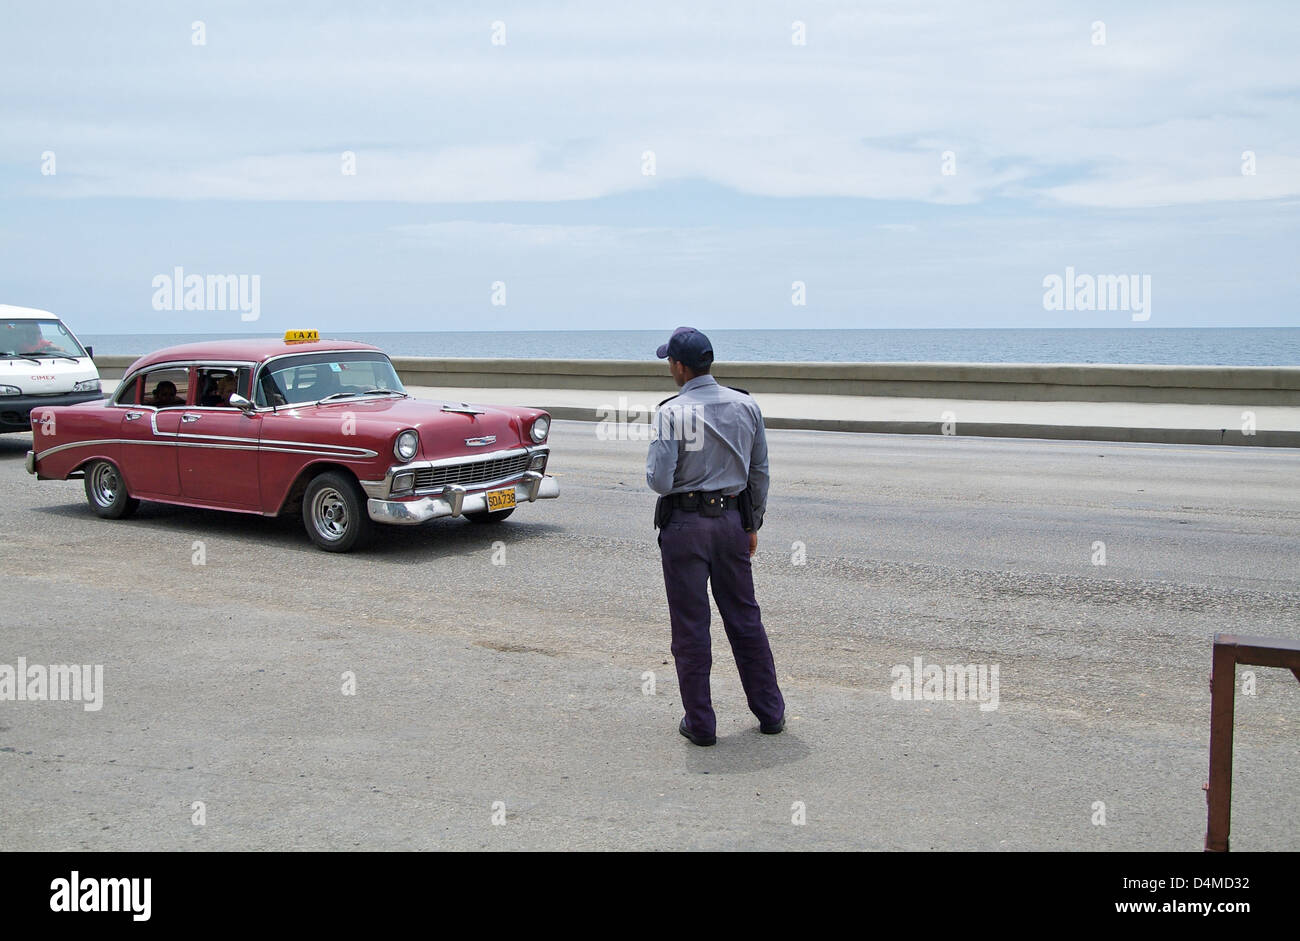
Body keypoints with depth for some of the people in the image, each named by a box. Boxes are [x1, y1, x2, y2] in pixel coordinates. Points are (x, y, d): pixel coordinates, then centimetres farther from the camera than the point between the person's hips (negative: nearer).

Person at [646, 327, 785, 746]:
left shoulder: (672, 413, -14)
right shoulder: (746, 406, 2)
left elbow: (659, 480, -18)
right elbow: (760, 473, 8)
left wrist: (653, 468, 5)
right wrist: (753, 524, 17)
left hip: (685, 524, -4)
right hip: (732, 519, 4)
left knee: (690, 626, 6)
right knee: (744, 618, 16)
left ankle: (700, 723, 13)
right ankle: (770, 713, 23)